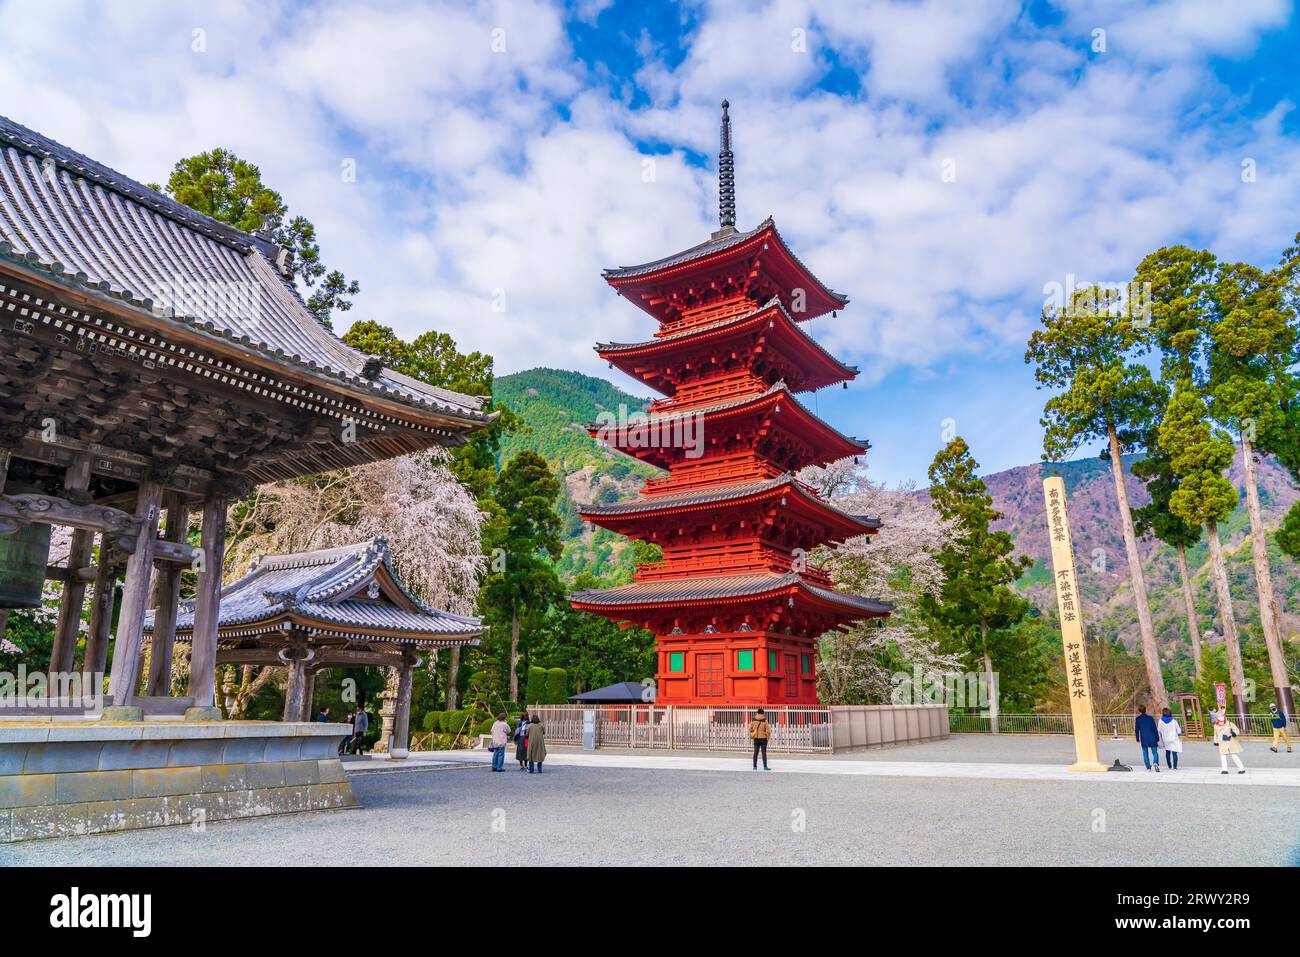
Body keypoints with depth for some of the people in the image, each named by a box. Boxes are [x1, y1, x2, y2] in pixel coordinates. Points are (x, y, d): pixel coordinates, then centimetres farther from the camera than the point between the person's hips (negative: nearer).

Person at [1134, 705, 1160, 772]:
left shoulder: (1137, 719, -1)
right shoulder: (1150, 718, 0)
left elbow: (1136, 730, 0)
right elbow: (1155, 729, 2)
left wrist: (1137, 739, 10)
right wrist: (1157, 738, 9)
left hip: (1144, 739, 0)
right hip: (1152, 739, 1)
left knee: (1145, 754, 10)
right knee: (1155, 752, 6)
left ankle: (1148, 768, 9)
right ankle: (1156, 763, -20)